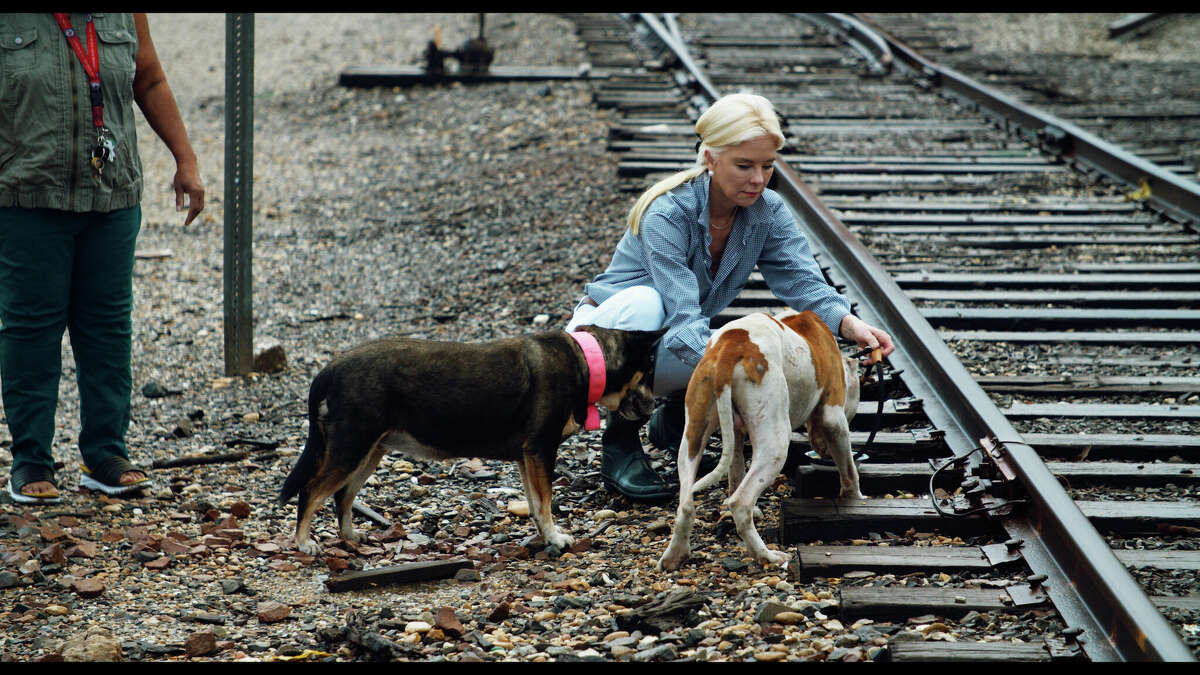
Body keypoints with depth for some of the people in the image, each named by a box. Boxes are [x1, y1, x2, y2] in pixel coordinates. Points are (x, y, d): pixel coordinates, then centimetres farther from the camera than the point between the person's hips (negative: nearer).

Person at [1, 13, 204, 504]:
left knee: (108, 324, 6)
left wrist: (185, 159, 11)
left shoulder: (124, 14, 5)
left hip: (113, 197, 3)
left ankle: (105, 456, 15)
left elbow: (151, 83, 15)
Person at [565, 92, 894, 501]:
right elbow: (683, 318, -37)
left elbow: (803, 283, -19)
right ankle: (620, 437, -19)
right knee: (644, 303, -40)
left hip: (670, 352, 5)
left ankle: (675, 416, 6)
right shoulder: (667, 214, -28)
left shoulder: (768, 212, -9)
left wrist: (851, 325, -40)